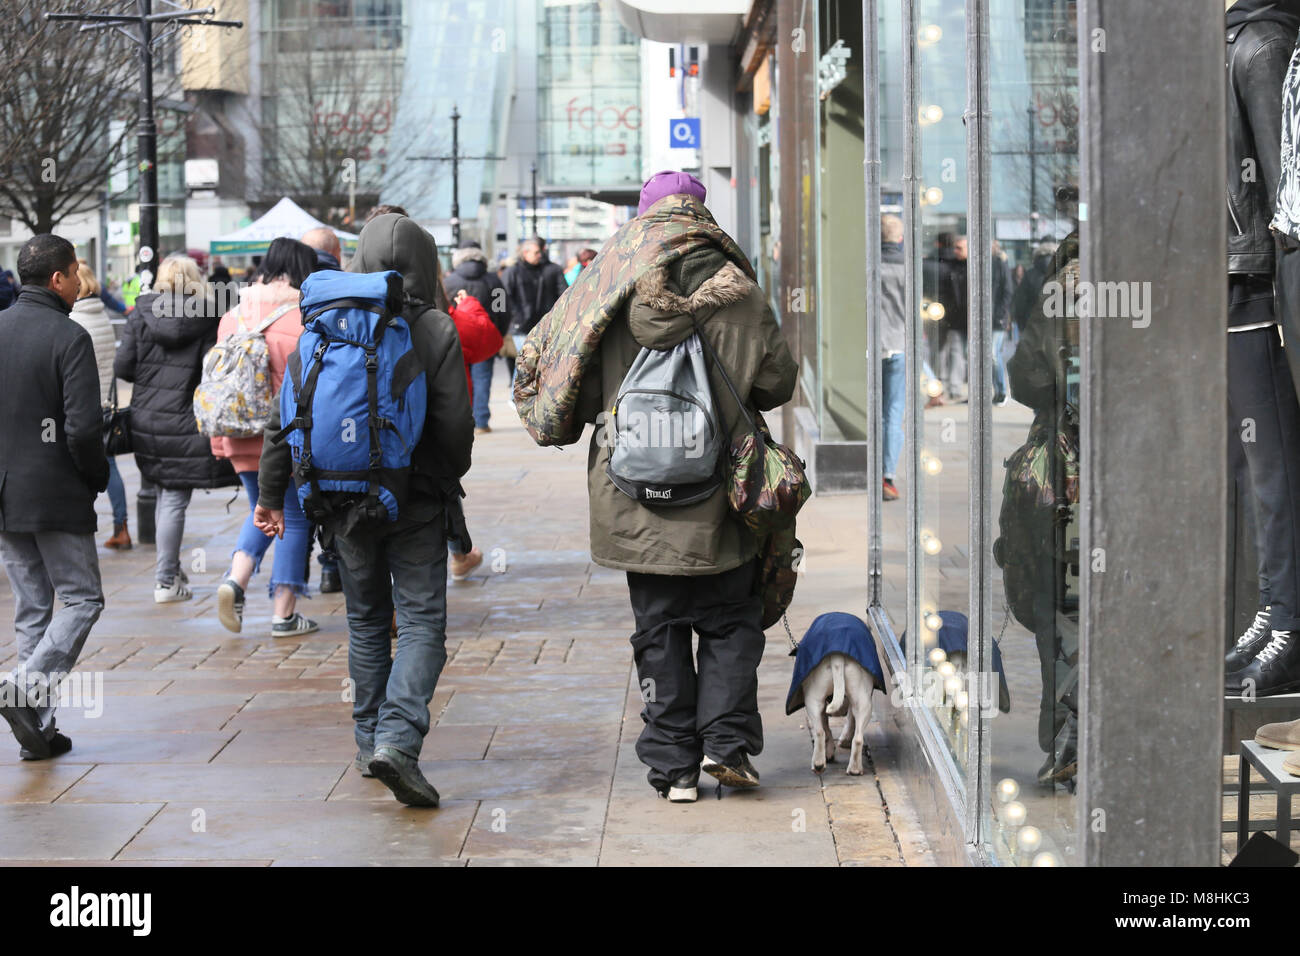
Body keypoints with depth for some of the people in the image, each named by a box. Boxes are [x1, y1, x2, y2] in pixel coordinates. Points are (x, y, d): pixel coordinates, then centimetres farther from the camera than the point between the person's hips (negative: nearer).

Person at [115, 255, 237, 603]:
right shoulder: (209, 318, -6)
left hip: (144, 419, 3)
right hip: (185, 422, -3)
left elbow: (122, 366, 0)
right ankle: (166, 581, 4)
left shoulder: (142, 313, 1)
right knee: (175, 499, 1)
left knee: (164, 494, 18)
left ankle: (171, 569, 28)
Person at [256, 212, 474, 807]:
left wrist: (271, 494, 10)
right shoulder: (435, 330, -8)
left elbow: (286, 417, 0)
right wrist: (444, 480, 11)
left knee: (366, 622, 16)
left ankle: (370, 742, 22)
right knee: (423, 623, -1)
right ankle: (397, 741, -18)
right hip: (416, 502, -3)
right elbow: (456, 426, -10)